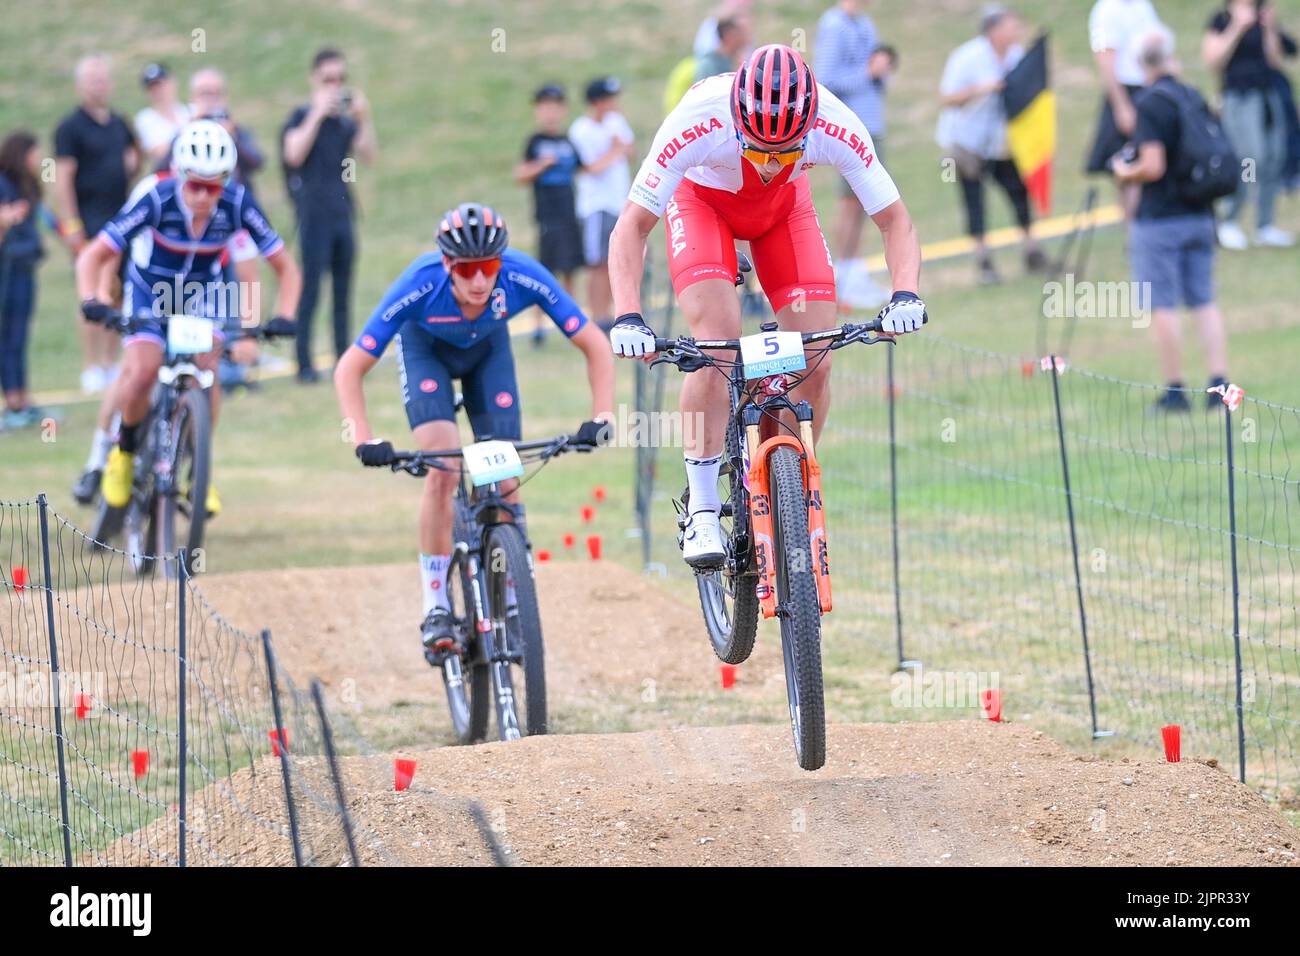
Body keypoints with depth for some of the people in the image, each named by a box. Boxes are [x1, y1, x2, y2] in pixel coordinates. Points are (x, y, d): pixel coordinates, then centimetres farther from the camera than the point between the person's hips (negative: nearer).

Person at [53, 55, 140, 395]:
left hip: (121, 220, 6)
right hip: (89, 222, -6)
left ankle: (110, 364, 13)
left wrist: (134, 160, 9)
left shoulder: (118, 124, 13)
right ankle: (91, 368, -7)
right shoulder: (71, 127, -5)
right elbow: (63, 179, -10)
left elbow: (134, 151, 33)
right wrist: (71, 225, -16)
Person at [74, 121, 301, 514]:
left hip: (202, 294, 1)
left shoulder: (237, 205, -26)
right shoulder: (157, 201, -31)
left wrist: (283, 317, -34)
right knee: (142, 372, -23)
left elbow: (285, 267, -18)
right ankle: (125, 448, 6)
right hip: (150, 292, -1)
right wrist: (91, 301, -43)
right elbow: (92, 257, -26)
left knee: (205, 366, -23)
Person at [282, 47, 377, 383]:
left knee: (343, 292, 8)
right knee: (309, 289, -7)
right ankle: (304, 365, -6)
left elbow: (368, 155, 4)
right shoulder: (302, 116, -1)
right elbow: (293, 154, -17)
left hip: (343, 213, 6)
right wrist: (317, 114, -18)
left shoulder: (346, 121, 13)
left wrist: (364, 117, -6)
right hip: (314, 214, -6)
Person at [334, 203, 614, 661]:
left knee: (504, 478, -8)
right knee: (443, 471, -21)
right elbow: (349, 370, -33)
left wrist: (601, 417, -37)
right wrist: (365, 441, -45)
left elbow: (595, 346, -25)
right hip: (426, 348, -2)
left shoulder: (523, 277, -36)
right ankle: (435, 611, -13)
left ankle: (508, 600, 9)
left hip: (488, 348, 2)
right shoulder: (419, 287, -39)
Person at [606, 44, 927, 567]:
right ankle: (702, 513, -16)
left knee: (816, 359, -12)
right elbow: (631, 228, -34)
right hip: (702, 201, -2)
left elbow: (895, 220, -25)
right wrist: (628, 317, -48)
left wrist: (906, 295, -43)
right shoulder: (698, 122, -40)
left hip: (784, 207, 2)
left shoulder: (835, 126, -34)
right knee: (718, 341, -25)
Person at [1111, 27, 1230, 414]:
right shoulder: (1196, 99, 7)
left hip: (1158, 219, -7)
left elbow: (1153, 167, -21)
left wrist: (1124, 172, -3)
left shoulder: (1150, 105, -15)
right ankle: (1219, 384, 4)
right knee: (1204, 302, 10)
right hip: (1200, 215, 7)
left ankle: (1175, 391, 0)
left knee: (1162, 306, -1)